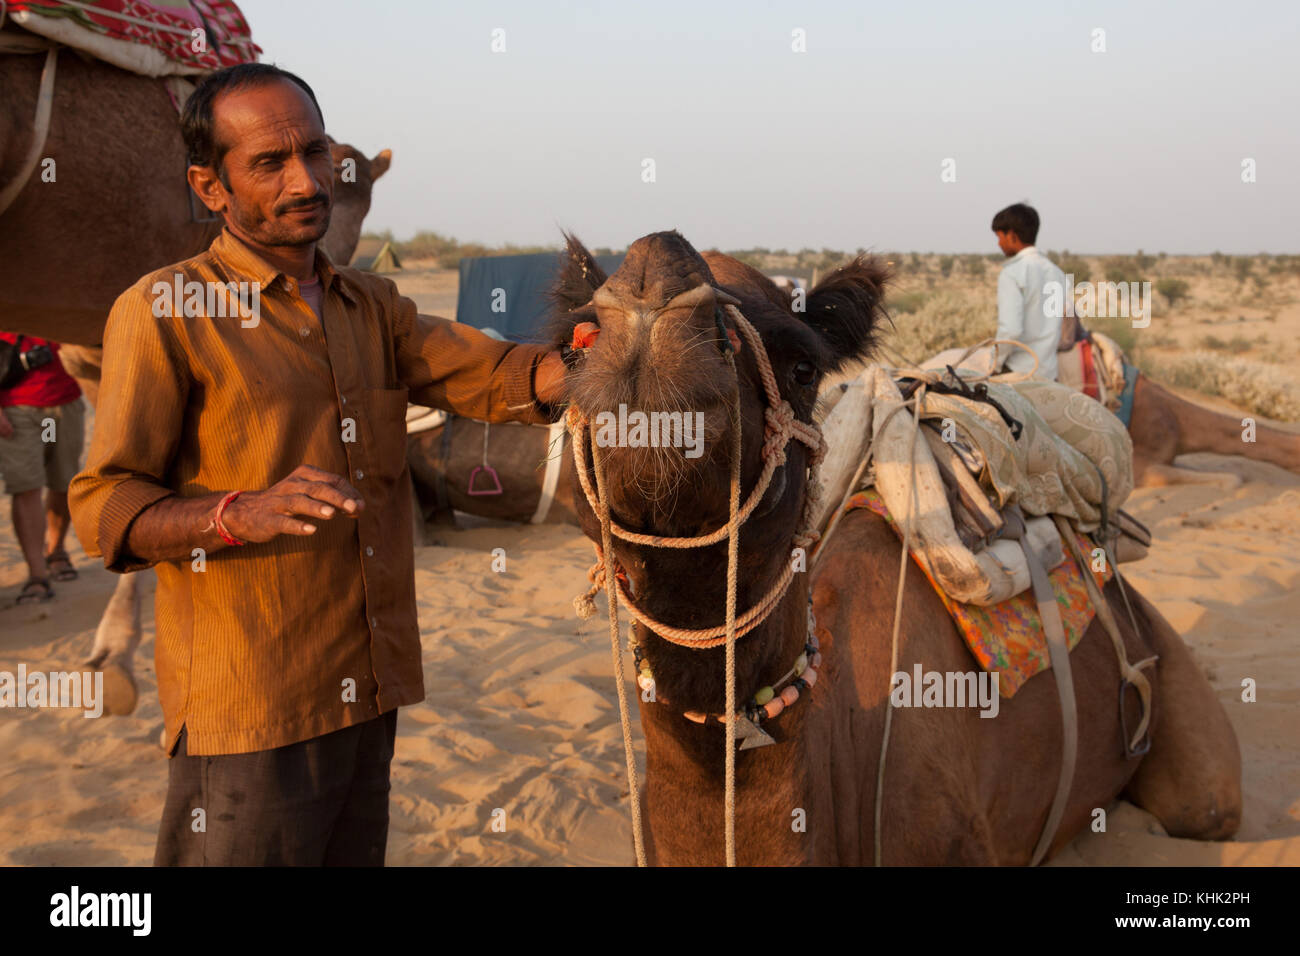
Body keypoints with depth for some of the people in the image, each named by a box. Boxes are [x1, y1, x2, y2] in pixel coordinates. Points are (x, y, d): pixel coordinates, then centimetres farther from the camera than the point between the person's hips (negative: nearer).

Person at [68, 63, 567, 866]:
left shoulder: (372, 307, 12)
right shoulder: (164, 312, -7)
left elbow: (490, 376, 0)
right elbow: (104, 507, -10)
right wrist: (243, 514, -27)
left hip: (368, 689, 6)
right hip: (249, 707, -6)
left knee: (356, 853, 18)